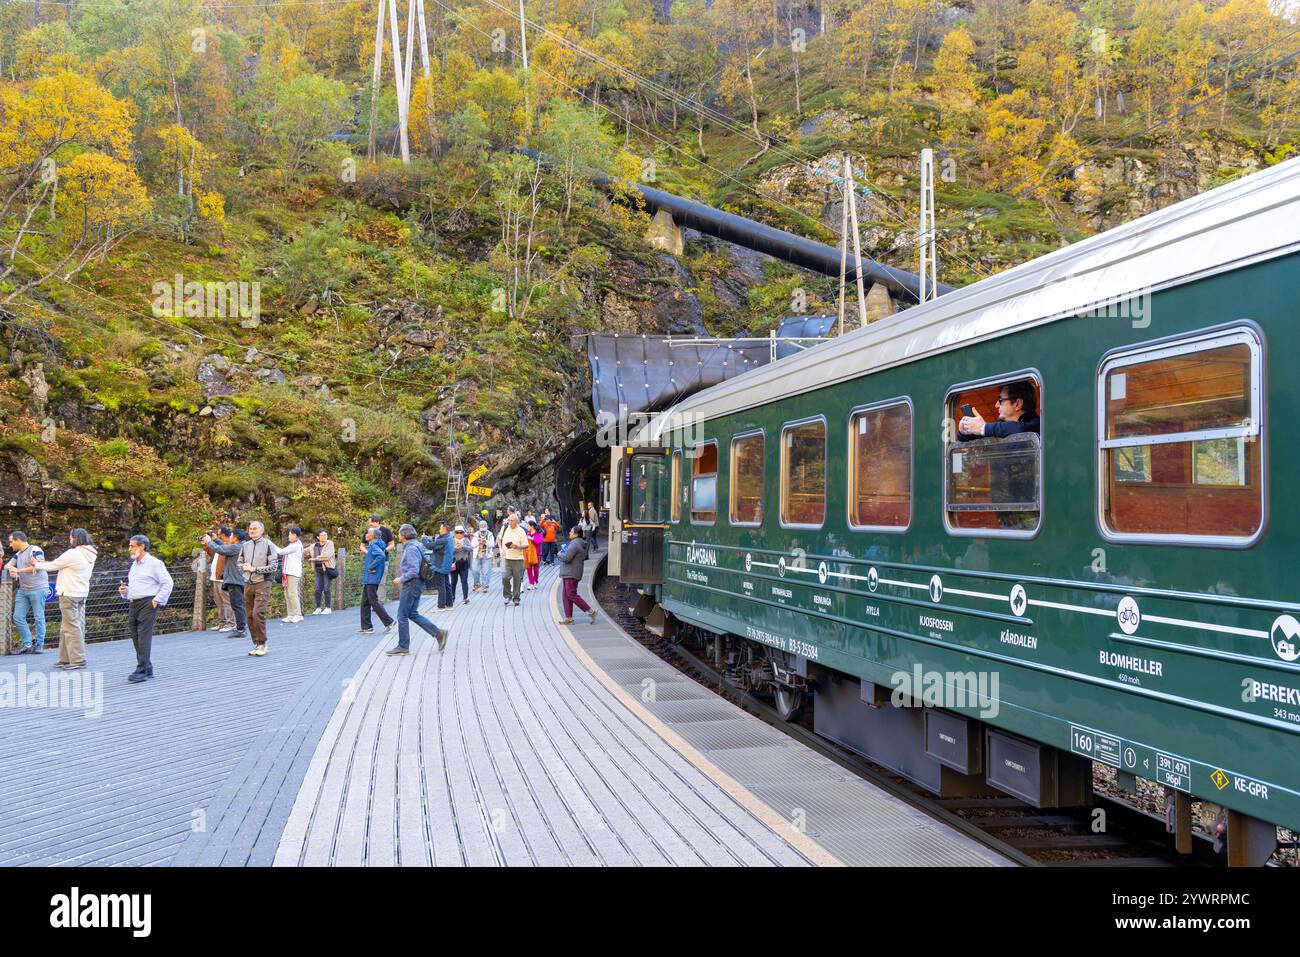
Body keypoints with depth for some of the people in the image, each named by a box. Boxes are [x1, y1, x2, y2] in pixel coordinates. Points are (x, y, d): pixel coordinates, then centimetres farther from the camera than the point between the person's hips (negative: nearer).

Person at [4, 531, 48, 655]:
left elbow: (39, 566, -15)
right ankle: (27, 644, 6)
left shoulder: (35, 550, -7)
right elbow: (7, 565, 19)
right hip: (23, 590, 8)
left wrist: (17, 570, -11)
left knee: (38, 617, -4)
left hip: (38, 589, -8)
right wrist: (11, 569, -6)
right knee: (18, 617, 1)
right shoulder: (17, 554, 19)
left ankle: (39, 645, 4)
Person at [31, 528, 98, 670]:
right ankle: (66, 659, 18)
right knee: (78, 626, 11)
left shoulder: (72, 554, -17)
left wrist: (37, 564, 11)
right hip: (82, 594, 8)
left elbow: (53, 566, -6)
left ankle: (78, 660, -4)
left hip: (69, 594, -8)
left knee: (71, 627, -4)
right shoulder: (89, 555, 8)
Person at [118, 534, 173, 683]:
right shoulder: (134, 565, 20)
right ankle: (147, 669, 16)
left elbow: (167, 583, -10)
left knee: (144, 637, -10)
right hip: (133, 604, 9)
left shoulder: (154, 563, -6)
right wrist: (124, 591, 8)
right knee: (135, 636, 8)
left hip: (147, 603, -9)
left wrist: (157, 600, -14)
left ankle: (142, 671, -9)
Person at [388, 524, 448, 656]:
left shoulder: (411, 549, -18)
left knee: (402, 616, -1)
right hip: (416, 585, 10)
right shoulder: (416, 546, 13)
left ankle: (403, 646, 6)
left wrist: (401, 579, -15)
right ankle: (438, 633, 10)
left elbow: (414, 570, -25)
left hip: (411, 585, -10)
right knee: (413, 614, 14)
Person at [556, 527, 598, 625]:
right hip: (568, 574, 11)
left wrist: (559, 555, -3)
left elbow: (566, 558, -25)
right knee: (566, 595, 11)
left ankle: (590, 611, -5)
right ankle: (568, 618, 12)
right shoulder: (581, 545, 17)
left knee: (571, 595, -9)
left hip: (571, 574, -11)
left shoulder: (574, 545, -18)